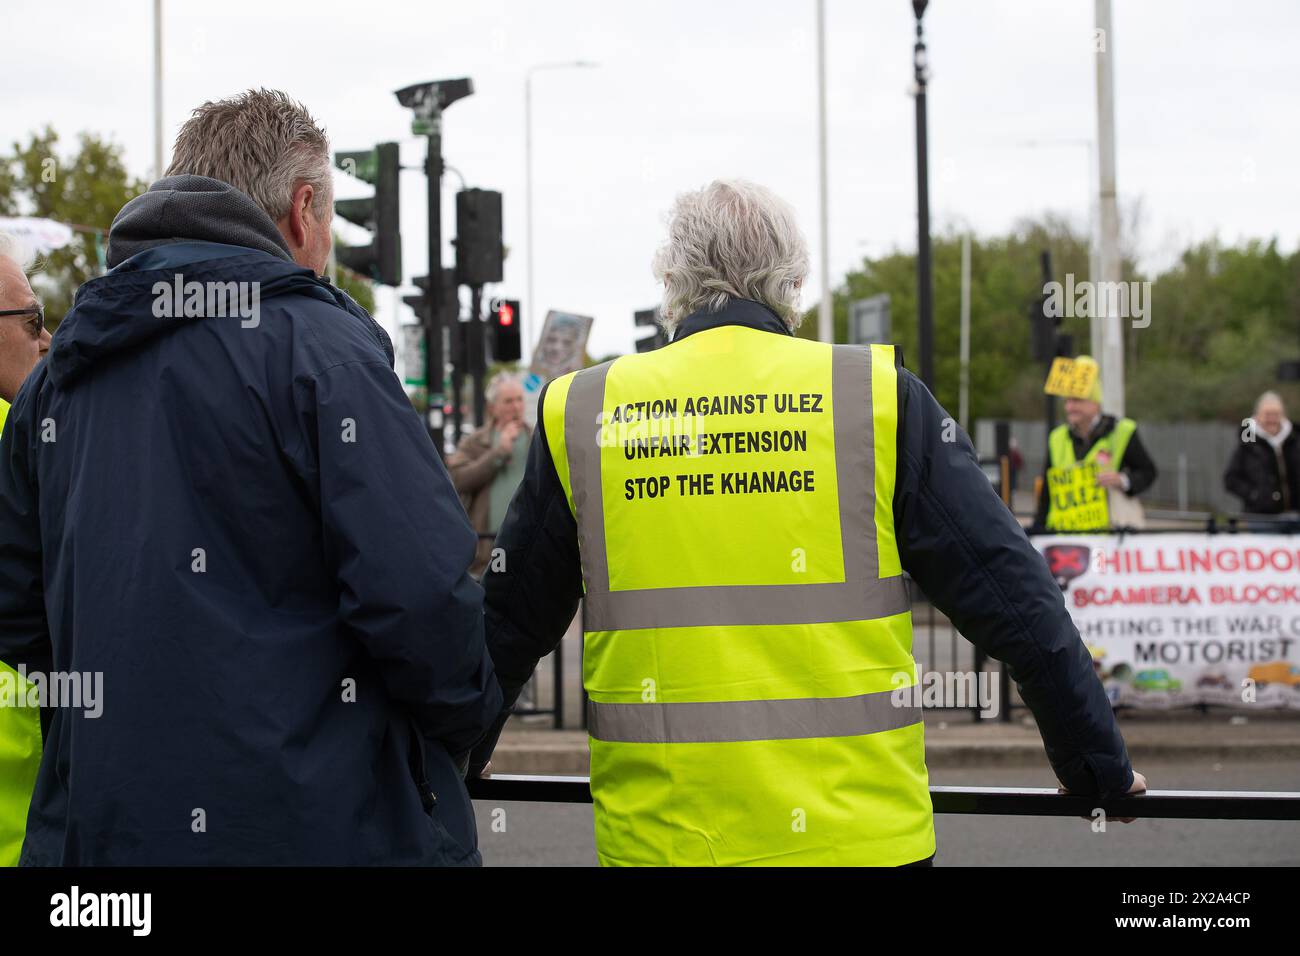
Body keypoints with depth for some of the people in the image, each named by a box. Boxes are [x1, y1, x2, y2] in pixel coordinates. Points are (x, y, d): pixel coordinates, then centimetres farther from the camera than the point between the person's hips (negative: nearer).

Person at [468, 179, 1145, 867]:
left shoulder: (580, 414, 4)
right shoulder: (879, 398, -1)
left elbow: (508, 623, 14)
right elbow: (1011, 598, 0)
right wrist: (1098, 767, 12)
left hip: (653, 835, 1)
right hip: (855, 832, -1)